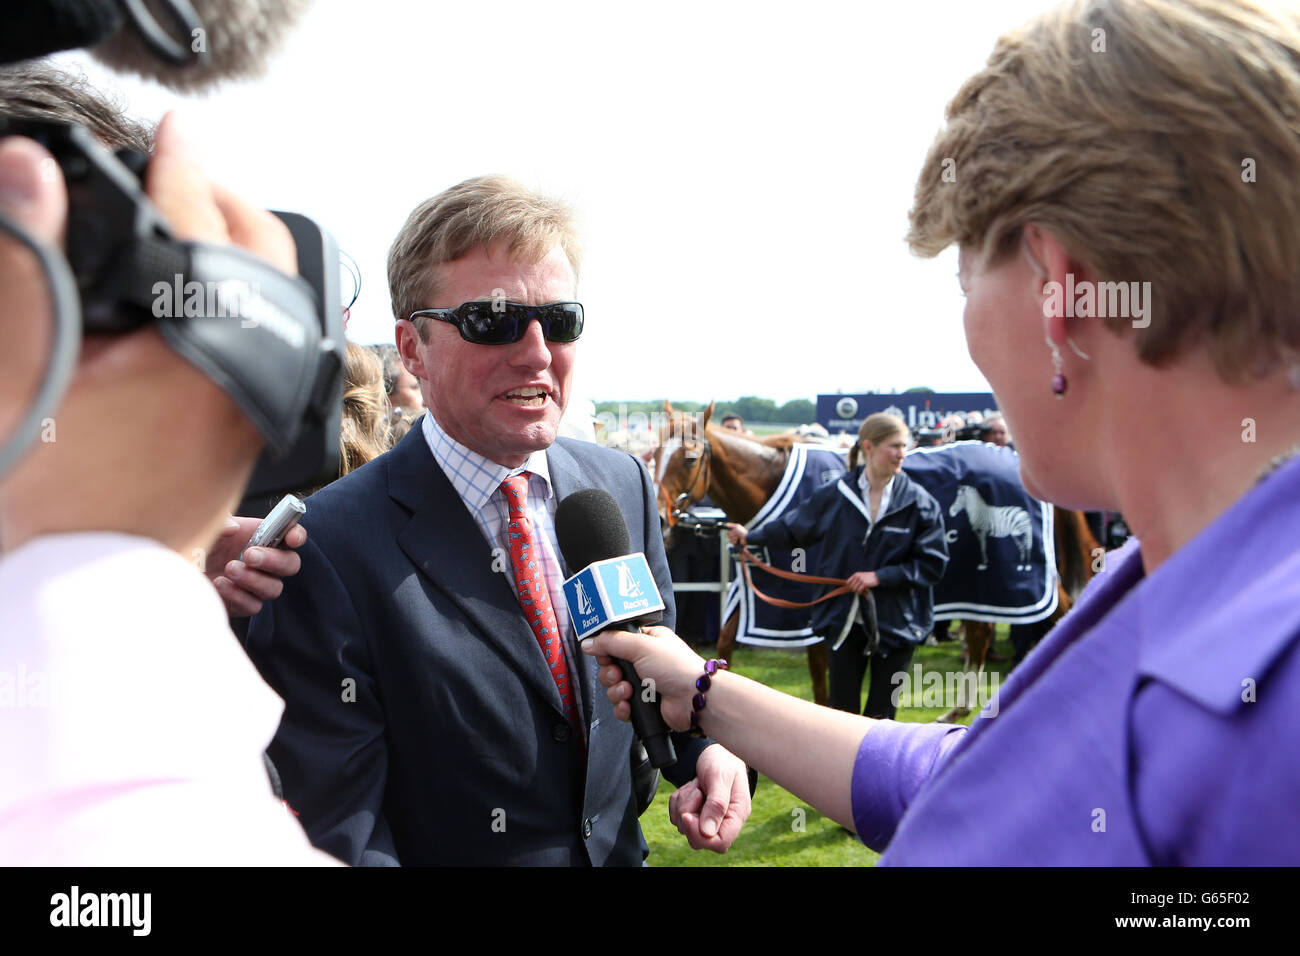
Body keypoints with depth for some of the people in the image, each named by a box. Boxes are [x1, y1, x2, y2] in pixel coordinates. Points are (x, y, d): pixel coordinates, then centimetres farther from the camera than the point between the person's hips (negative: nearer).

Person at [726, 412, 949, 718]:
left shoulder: (920, 502, -8)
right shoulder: (837, 495, -2)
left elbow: (933, 564, -9)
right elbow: (795, 527, 13)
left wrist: (881, 576, -17)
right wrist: (750, 536, 15)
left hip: (897, 623, -1)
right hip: (846, 620, 2)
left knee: (880, 715, 8)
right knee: (842, 710, 7)